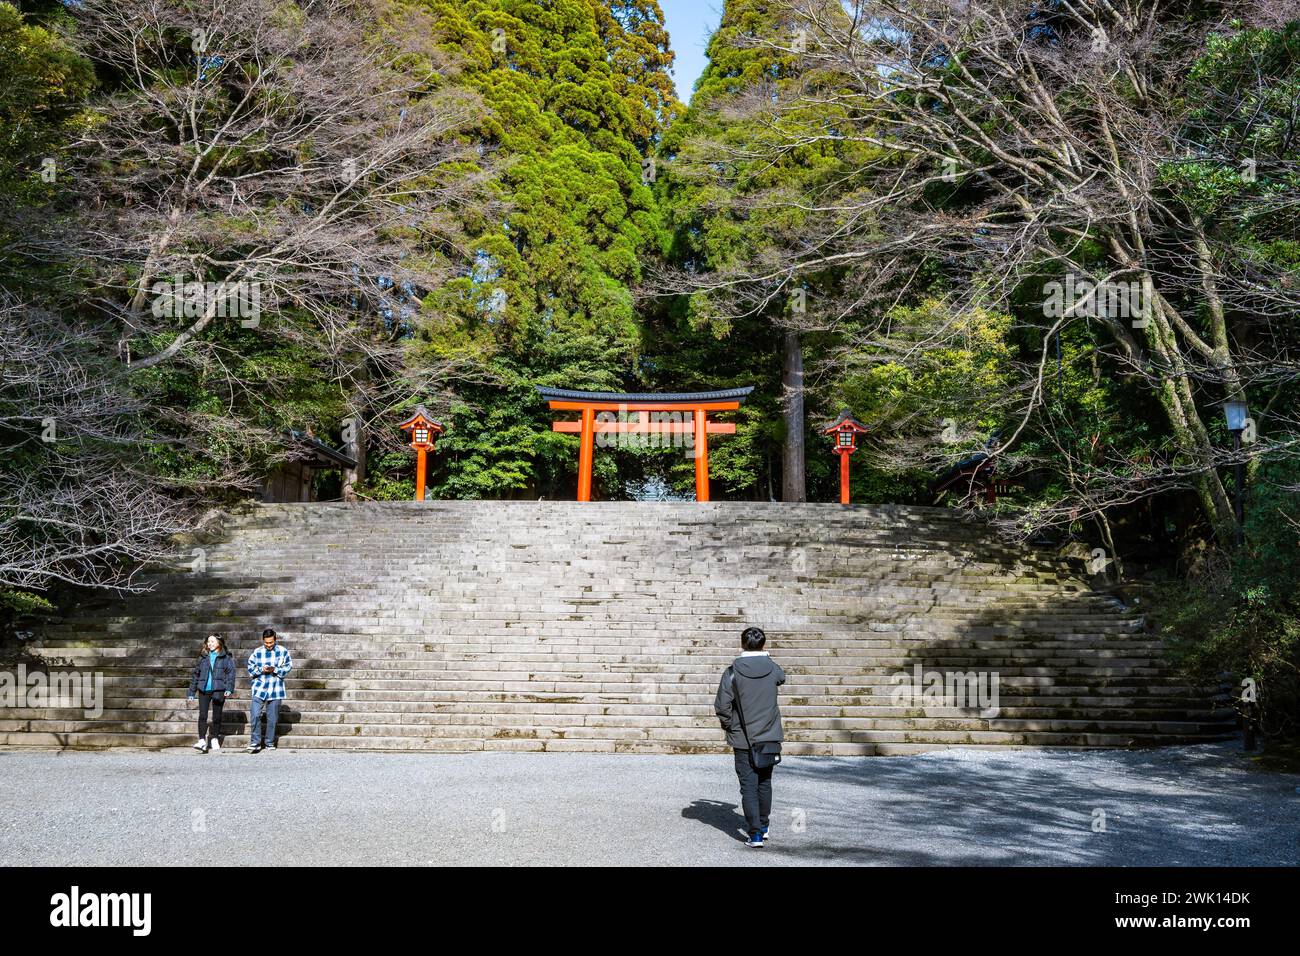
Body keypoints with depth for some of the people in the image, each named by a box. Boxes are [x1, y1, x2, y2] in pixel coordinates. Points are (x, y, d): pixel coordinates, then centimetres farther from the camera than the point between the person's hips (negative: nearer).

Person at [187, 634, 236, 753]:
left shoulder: (226, 657, 3)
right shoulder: (203, 657, 13)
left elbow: (231, 673, -2)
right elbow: (196, 674, 17)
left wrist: (229, 689, -14)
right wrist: (191, 692, 14)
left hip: (218, 690, -2)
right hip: (204, 690, 2)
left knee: (217, 716, 6)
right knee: (202, 715, -9)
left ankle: (214, 740, 19)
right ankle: (202, 741, -11)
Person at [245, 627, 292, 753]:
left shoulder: (282, 652, 1)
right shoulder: (257, 652, 3)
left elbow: (288, 667, 1)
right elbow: (250, 669, 6)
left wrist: (275, 670, -15)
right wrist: (261, 670, -13)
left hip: (275, 690, 0)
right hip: (259, 688, 0)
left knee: (272, 718, 6)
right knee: (255, 715, -9)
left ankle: (270, 743, 19)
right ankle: (255, 743, -2)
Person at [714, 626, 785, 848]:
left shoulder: (733, 672, -13)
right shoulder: (772, 669, -3)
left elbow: (722, 705, -13)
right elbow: (782, 677, 22)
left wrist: (729, 727, 3)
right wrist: (766, 657, 26)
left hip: (743, 739, -3)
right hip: (769, 738, 3)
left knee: (748, 786, 1)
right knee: (765, 783, 18)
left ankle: (755, 834, -4)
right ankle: (763, 826, 31)